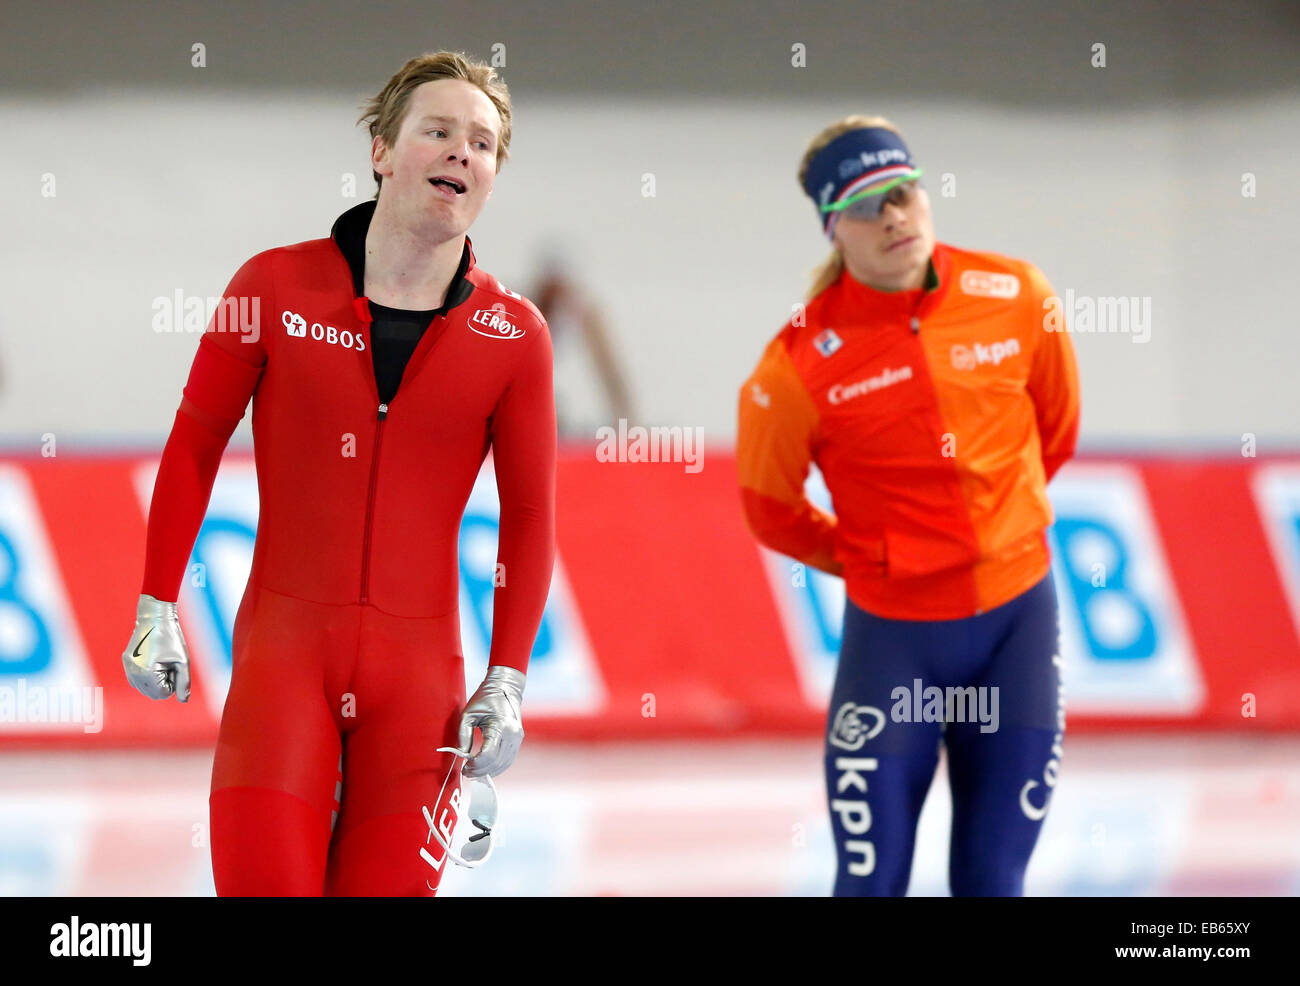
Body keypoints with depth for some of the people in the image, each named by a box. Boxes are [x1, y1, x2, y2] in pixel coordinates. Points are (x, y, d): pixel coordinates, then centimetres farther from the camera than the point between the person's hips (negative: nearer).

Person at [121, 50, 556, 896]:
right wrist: (156, 611, 5)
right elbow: (194, 445, 8)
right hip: (282, 644, -1)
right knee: (262, 881, -15)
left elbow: (529, 516, 8)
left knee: (388, 887, -3)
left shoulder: (514, 335, 2)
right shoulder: (275, 286, 0)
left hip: (418, 667, 1)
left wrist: (506, 682, 2)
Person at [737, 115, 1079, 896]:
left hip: (1020, 617, 3)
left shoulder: (1016, 297, -6)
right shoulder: (802, 362, -15)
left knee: (994, 881, 9)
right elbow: (771, 510, 0)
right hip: (894, 633, -3)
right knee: (873, 880, 1)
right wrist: (870, 559, 7)